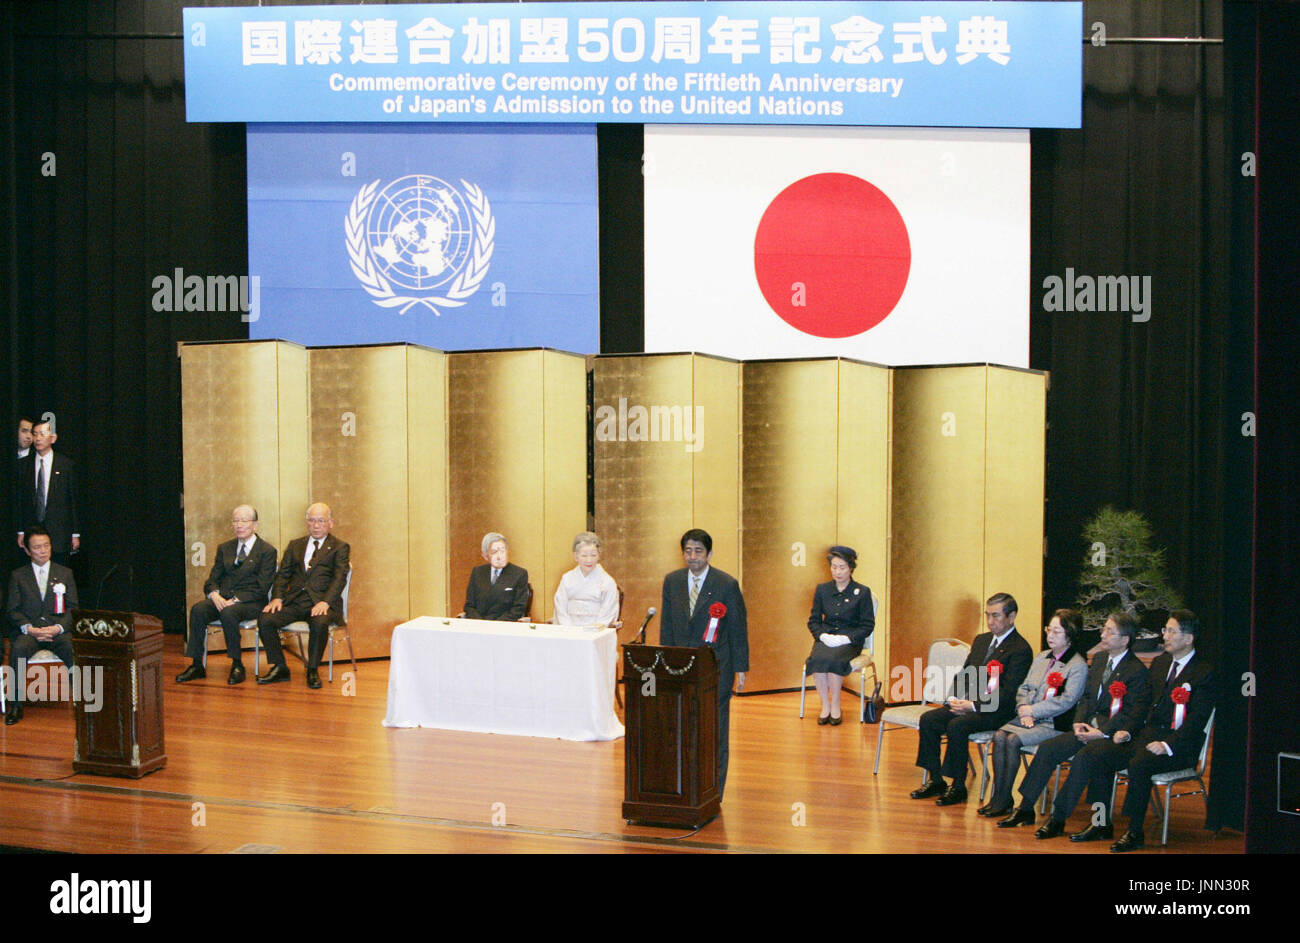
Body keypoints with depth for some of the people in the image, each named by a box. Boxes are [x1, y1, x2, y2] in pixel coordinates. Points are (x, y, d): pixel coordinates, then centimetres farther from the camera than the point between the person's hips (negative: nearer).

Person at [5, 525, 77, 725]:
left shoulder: (65, 573, 16)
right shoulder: (18, 576, 14)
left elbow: (73, 608, 10)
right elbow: (13, 610, 6)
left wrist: (58, 627, -9)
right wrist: (29, 628, -13)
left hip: (59, 630, 0)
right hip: (29, 631, 0)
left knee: (75, 649, -33)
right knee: (19, 649, -35)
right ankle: (16, 705, -29)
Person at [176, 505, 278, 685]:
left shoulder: (267, 551, 2)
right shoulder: (224, 549, 19)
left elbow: (262, 587, -6)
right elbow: (212, 579, 14)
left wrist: (236, 600, -18)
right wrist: (214, 595, -10)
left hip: (250, 602, -5)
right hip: (222, 599, 5)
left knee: (228, 612, -37)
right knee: (198, 609, -26)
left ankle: (237, 665, -25)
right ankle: (196, 665, -25)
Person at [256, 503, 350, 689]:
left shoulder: (340, 547, 9)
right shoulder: (295, 545, 22)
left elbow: (340, 578, -4)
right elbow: (283, 574, 14)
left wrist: (325, 602, -21)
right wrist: (277, 597, -6)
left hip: (321, 602, -4)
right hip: (294, 601, 4)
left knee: (319, 623, -37)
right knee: (265, 619, -21)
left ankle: (313, 670, -18)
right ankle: (279, 668, -7)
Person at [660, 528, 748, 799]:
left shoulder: (727, 584, -6)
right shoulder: (672, 581, 6)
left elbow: (738, 629, -2)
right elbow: (667, 626, 12)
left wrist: (740, 669, -4)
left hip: (716, 667, -3)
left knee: (716, 730, 0)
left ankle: (714, 792, 6)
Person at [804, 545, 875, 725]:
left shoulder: (862, 592, 2)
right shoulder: (822, 589, 11)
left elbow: (867, 625, 0)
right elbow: (813, 620, 13)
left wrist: (847, 638, -15)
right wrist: (822, 635, -9)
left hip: (850, 641, -3)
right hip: (826, 638, 3)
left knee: (833, 659, -35)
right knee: (817, 659, -32)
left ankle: (835, 706, -20)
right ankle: (825, 705, -20)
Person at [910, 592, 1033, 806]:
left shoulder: (1021, 650, -9)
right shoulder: (981, 640, 18)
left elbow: (1008, 694, -16)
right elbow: (963, 675, 19)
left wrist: (974, 706, -22)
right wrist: (955, 698, -1)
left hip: (995, 711, -8)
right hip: (967, 702, 8)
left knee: (957, 726, -31)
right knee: (928, 719, -12)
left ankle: (958, 787, -19)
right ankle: (935, 781, -5)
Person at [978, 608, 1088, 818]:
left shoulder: (1078, 666, -5)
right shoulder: (1042, 657, 19)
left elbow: (1066, 701, -14)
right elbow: (1024, 687, 17)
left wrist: (1032, 710, -11)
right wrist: (1023, 709, -3)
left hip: (1053, 724, -6)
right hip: (1028, 717, 6)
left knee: (1013, 739, -28)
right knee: (999, 736, -22)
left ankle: (1003, 800, -21)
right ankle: (998, 797, -20)